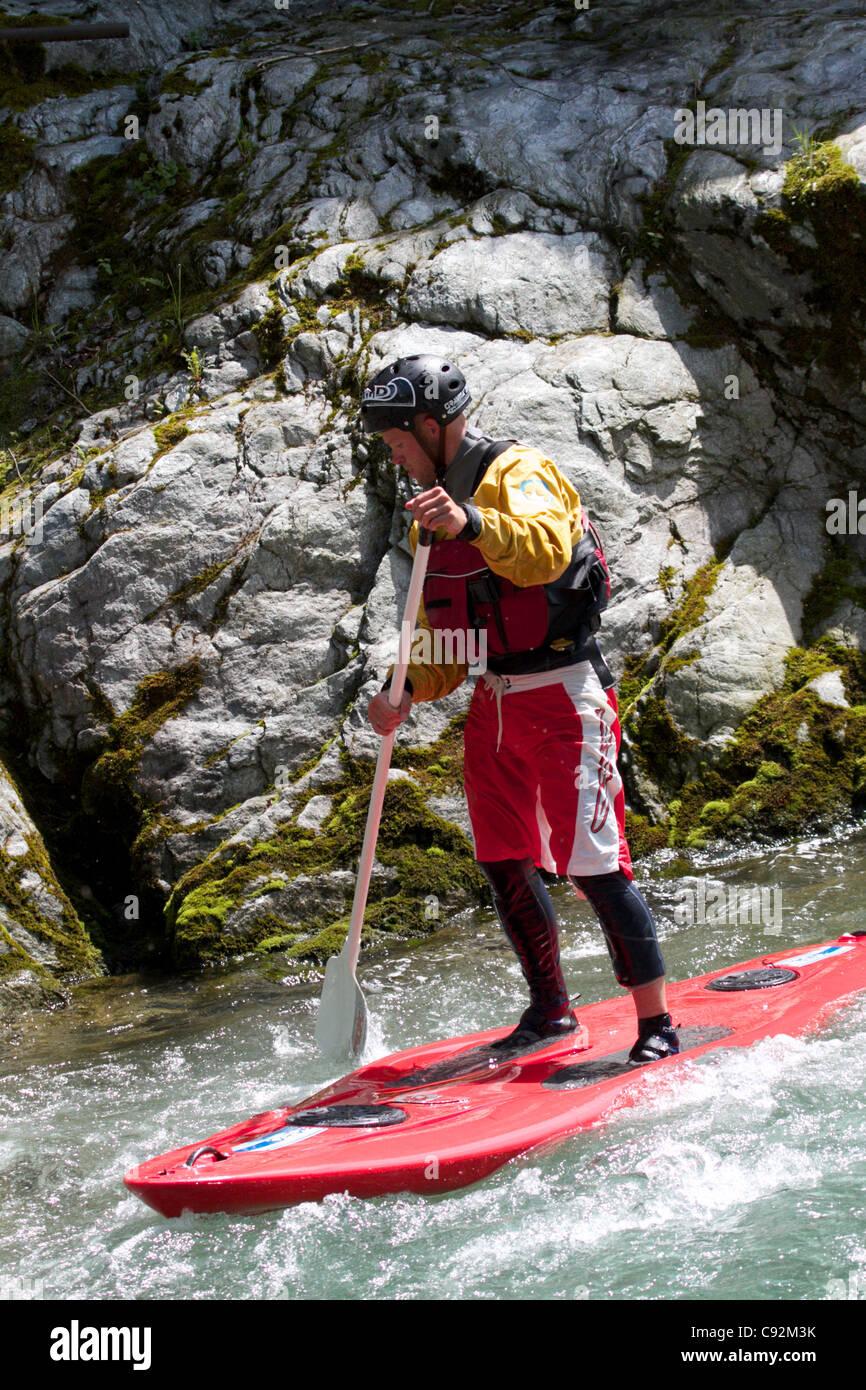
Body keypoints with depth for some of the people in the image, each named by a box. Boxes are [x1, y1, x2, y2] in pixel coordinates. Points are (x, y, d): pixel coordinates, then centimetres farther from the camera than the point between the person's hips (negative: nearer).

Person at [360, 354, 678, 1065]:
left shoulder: (517, 472, -11)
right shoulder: (435, 507, 16)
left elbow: (546, 549, -34)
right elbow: (443, 633, 19)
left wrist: (471, 524, -50)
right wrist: (409, 693, 2)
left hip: (563, 697, -9)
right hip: (494, 707, 9)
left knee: (592, 864, -12)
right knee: (506, 865, 13)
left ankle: (658, 1024, -5)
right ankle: (551, 1009, 28)